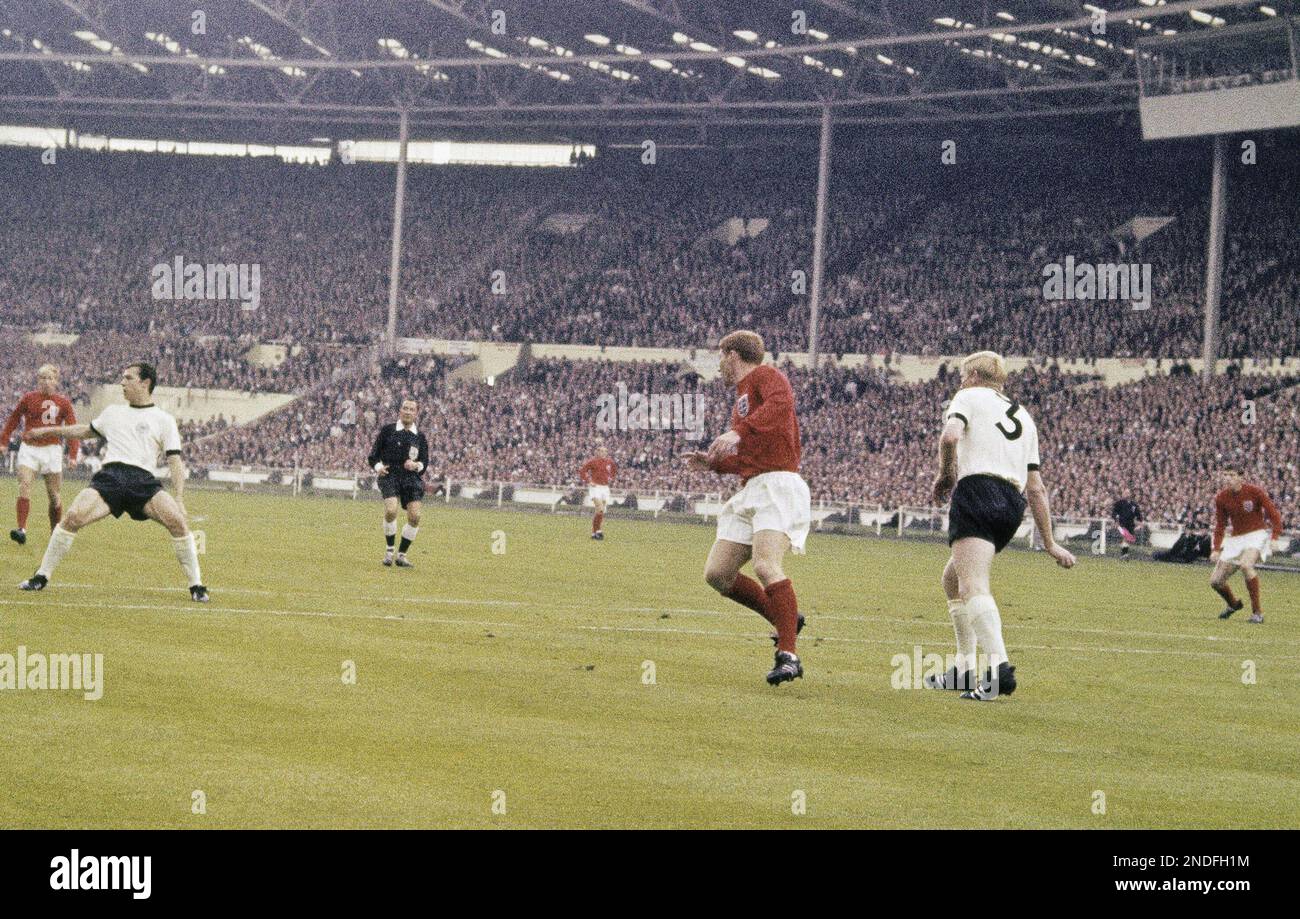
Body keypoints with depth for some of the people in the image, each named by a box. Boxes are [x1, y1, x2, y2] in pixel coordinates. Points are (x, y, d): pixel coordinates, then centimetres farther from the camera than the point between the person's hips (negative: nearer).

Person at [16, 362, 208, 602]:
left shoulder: (163, 420, 12)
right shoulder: (113, 413, 25)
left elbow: (175, 461, 6)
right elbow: (86, 431, 43)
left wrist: (178, 500, -7)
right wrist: (47, 431, 45)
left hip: (143, 480, -3)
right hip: (110, 475, 3)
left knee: (177, 521, -25)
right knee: (73, 517, -21)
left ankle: (196, 586, -12)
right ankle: (41, 577, -8)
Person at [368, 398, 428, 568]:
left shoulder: (419, 436, 11)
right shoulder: (387, 430, 5)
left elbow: (424, 462, 14)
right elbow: (373, 455, 7)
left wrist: (416, 465, -9)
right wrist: (378, 467, -13)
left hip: (411, 477, 3)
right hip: (390, 476, -3)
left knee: (414, 516, -11)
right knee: (391, 510, -25)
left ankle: (402, 555, 5)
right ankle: (389, 551, -5)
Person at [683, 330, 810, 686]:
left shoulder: (765, 376, 0)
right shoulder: (741, 400, 28)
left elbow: (781, 403, -24)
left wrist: (738, 432, -34)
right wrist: (713, 462, 23)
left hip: (777, 485, -10)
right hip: (750, 492, 10)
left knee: (765, 566, -27)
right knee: (717, 574, 3)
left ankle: (788, 655, -28)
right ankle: (786, 620, 15)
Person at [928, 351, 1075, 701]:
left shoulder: (969, 396, 10)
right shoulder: (1023, 416, 28)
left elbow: (950, 436, -12)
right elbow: (1036, 487, 25)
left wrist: (945, 474, 6)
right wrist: (1049, 542, 26)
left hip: (977, 491, -7)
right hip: (1013, 505, 7)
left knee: (973, 587, -20)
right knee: (952, 578, 24)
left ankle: (1000, 667, -41)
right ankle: (964, 670, 22)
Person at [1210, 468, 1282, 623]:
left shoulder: (1254, 491, -13)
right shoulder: (1221, 498, 0)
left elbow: (1274, 514, -10)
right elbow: (1220, 526, 9)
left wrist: (1274, 538, -23)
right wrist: (1215, 549, -3)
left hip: (1257, 534, -5)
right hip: (1236, 539, 5)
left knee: (1245, 564, -36)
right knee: (1215, 581, 0)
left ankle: (1257, 612, -26)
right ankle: (1233, 604, 34)